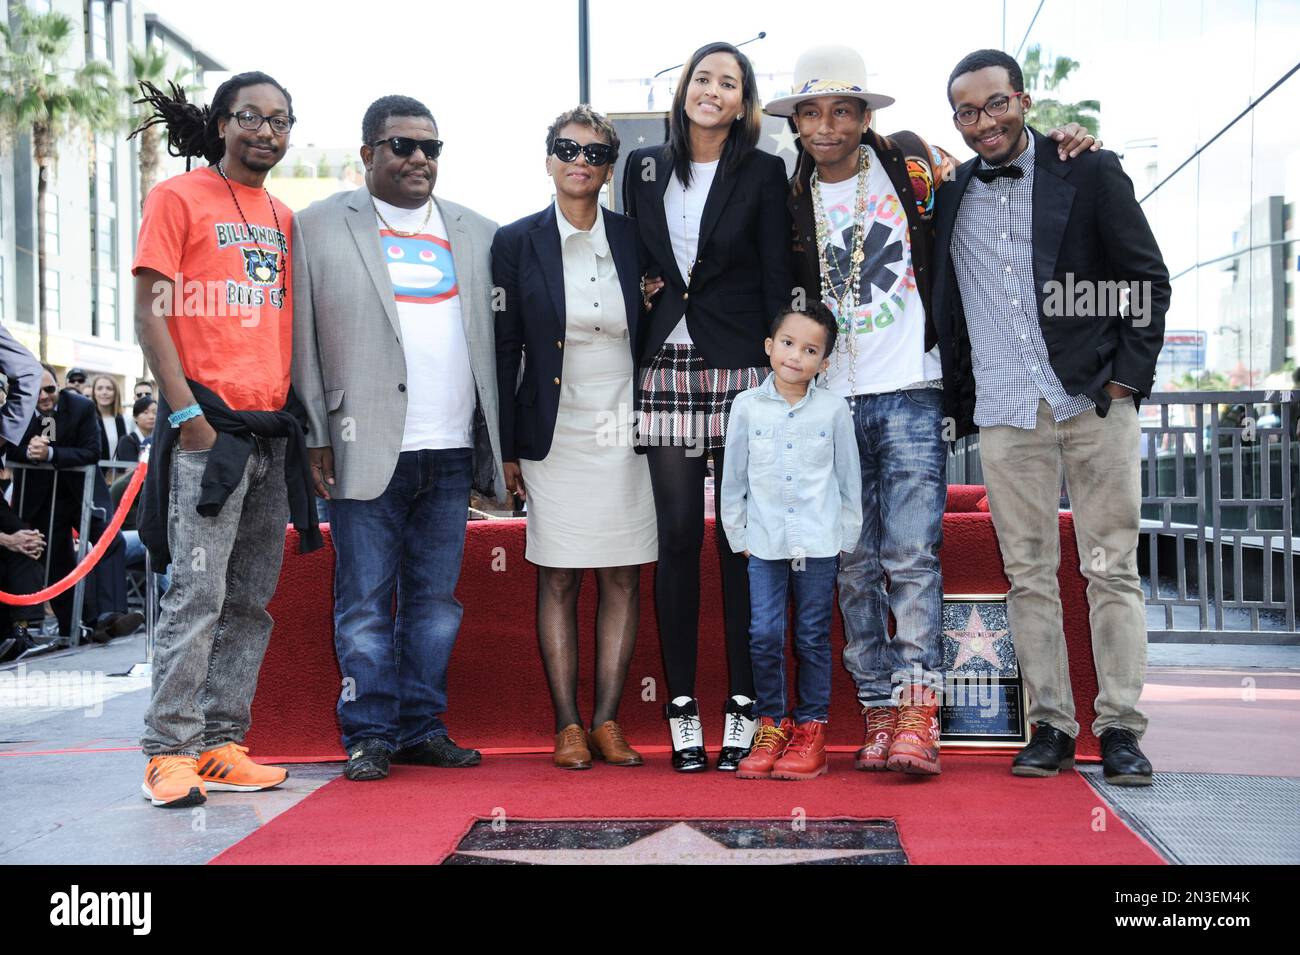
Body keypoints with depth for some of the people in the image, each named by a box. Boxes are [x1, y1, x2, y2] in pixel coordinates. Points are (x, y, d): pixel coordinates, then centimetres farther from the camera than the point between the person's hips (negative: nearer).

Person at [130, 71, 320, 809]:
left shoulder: (285, 218, 17)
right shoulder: (179, 198, 0)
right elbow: (151, 315, -5)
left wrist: (301, 415, 13)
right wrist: (186, 413, -13)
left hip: (276, 430, 6)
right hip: (209, 425, -6)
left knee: (252, 601, 7)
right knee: (198, 593, -10)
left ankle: (222, 744, 15)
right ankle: (170, 751, -3)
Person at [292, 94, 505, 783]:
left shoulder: (476, 234, 15)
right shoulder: (319, 227, 5)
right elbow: (302, 339, 1)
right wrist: (316, 437, -6)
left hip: (452, 450, 3)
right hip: (366, 449, -3)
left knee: (436, 599, 8)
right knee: (365, 602, 0)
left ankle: (422, 727, 18)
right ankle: (369, 733, 10)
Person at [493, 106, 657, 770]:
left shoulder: (634, 239, 7)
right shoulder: (517, 242, 2)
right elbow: (504, 349, 1)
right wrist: (506, 449, -2)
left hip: (627, 436, 2)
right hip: (554, 436, -2)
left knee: (623, 579, 3)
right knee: (558, 582, 2)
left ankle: (607, 722, 12)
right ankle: (567, 727, 9)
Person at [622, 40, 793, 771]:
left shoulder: (763, 173, 4)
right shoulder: (645, 168, 12)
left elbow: (778, 279, 0)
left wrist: (781, 374, -6)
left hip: (740, 369, -2)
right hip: (665, 368, 2)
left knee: (742, 538, 0)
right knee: (678, 536, 3)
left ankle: (743, 706, 8)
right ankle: (682, 706, 9)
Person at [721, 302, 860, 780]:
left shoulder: (833, 409, 0)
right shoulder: (747, 406, 1)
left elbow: (849, 476, 6)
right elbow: (733, 476, 7)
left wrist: (847, 536, 7)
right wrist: (737, 533, 7)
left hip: (819, 543, 0)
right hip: (765, 542, 1)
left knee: (812, 638, 6)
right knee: (764, 636, -2)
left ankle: (811, 731, 14)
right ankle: (771, 727, 10)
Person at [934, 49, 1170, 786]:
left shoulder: (1090, 172, 4)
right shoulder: (950, 196, 12)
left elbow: (1149, 280, 4)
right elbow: (948, 310, 15)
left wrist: (1128, 376, -5)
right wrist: (962, 404, 7)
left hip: (1095, 400, -2)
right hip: (1005, 414, 3)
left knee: (1112, 568, 0)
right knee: (1029, 574, 3)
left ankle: (1121, 729, 4)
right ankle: (1051, 726, 9)